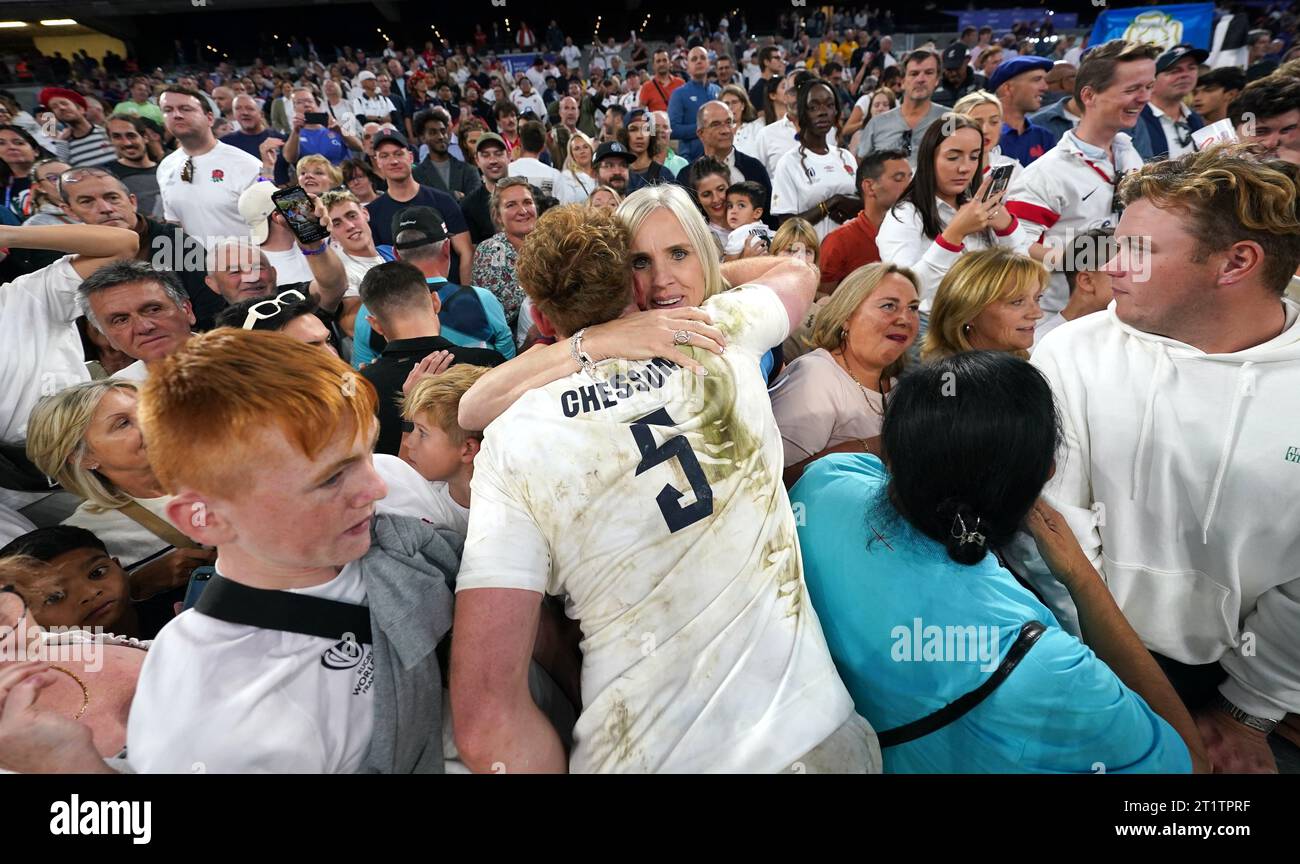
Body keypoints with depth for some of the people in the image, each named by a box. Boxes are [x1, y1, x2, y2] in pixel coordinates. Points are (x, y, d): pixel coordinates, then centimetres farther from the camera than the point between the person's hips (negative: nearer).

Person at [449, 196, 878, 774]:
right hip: (812, 733, 3)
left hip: (648, 754, -2)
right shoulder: (720, 337, -6)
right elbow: (799, 273, 20)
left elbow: (486, 721, -17)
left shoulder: (512, 442, -13)